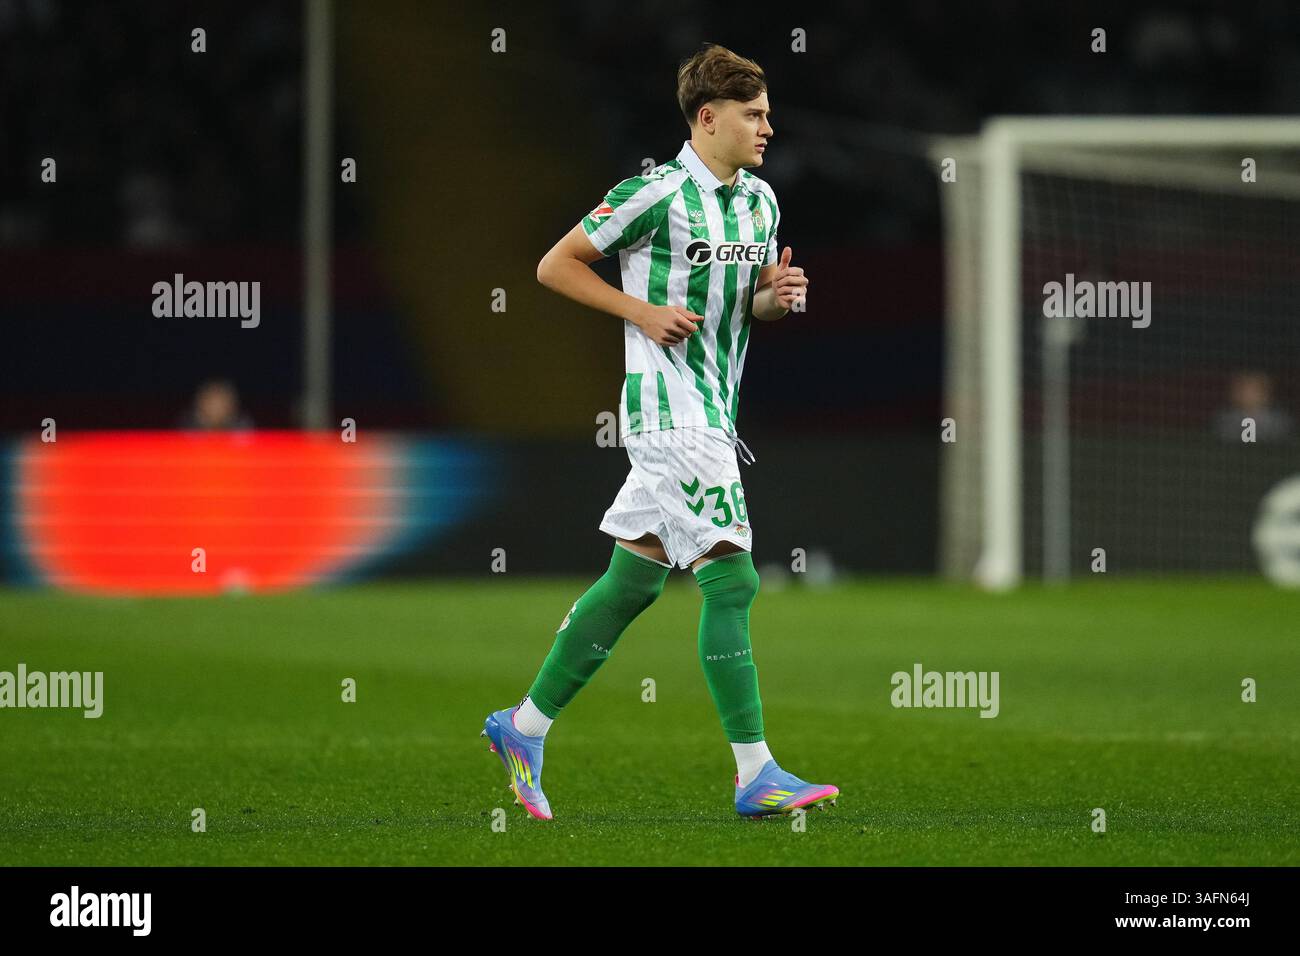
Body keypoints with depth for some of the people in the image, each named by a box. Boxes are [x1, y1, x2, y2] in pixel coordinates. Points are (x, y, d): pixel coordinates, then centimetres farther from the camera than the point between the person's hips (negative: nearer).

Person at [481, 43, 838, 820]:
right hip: (669, 409, -9)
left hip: (715, 412, 9)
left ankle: (524, 728, 24)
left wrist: (778, 294, 0)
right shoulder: (655, 194, -12)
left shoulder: (760, 201, 12)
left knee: (634, 581, 12)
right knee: (730, 578, -13)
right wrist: (644, 312, -14)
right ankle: (756, 776, -13)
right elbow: (555, 266, -6)